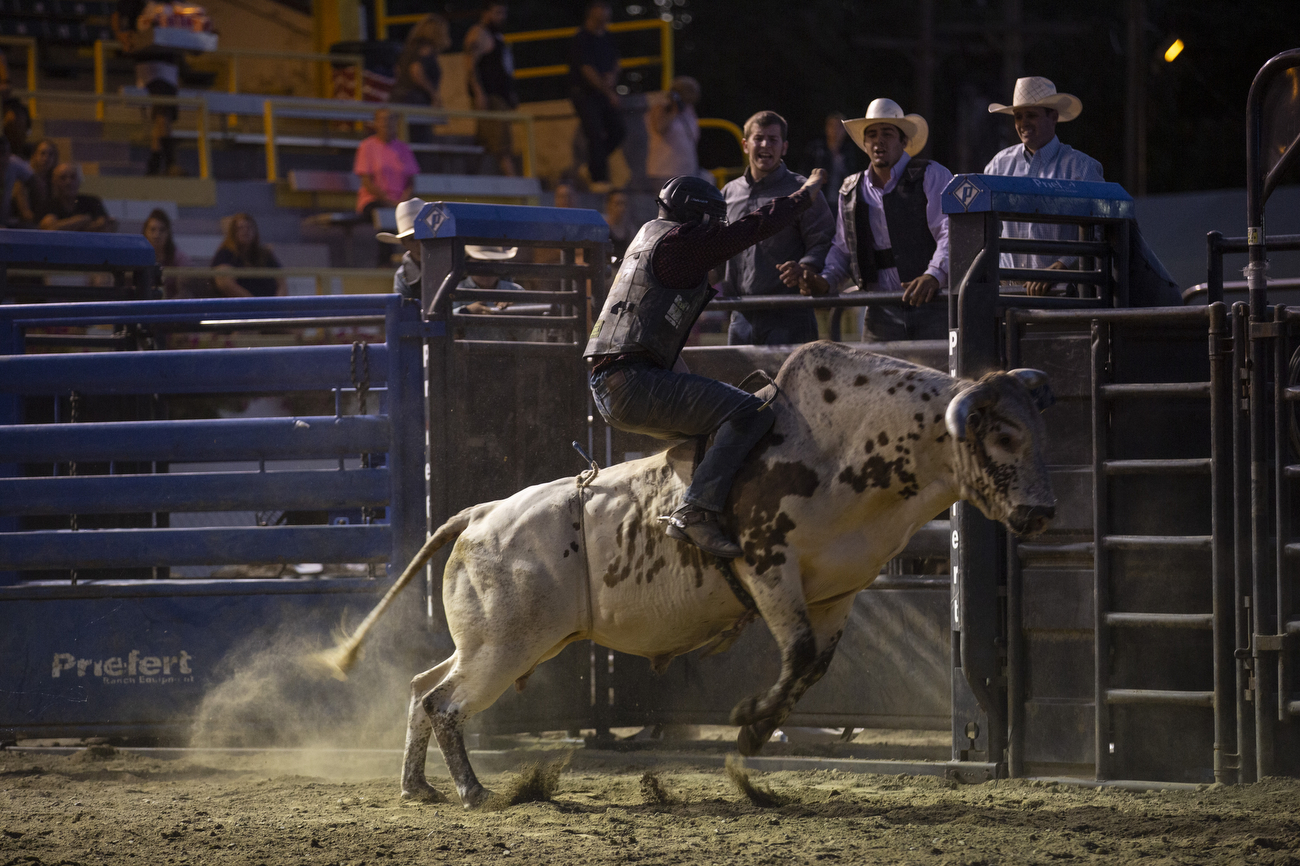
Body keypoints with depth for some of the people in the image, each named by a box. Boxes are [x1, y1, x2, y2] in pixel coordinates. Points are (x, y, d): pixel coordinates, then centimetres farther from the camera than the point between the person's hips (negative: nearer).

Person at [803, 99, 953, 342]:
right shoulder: (852, 191, 16)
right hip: (882, 312, 4)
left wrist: (934, 276, -28)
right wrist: (825, 281, 1)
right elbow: (843, 249, 23)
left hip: (933, 307, -4)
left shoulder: (931, 176, 1)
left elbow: (951, 232, -11)